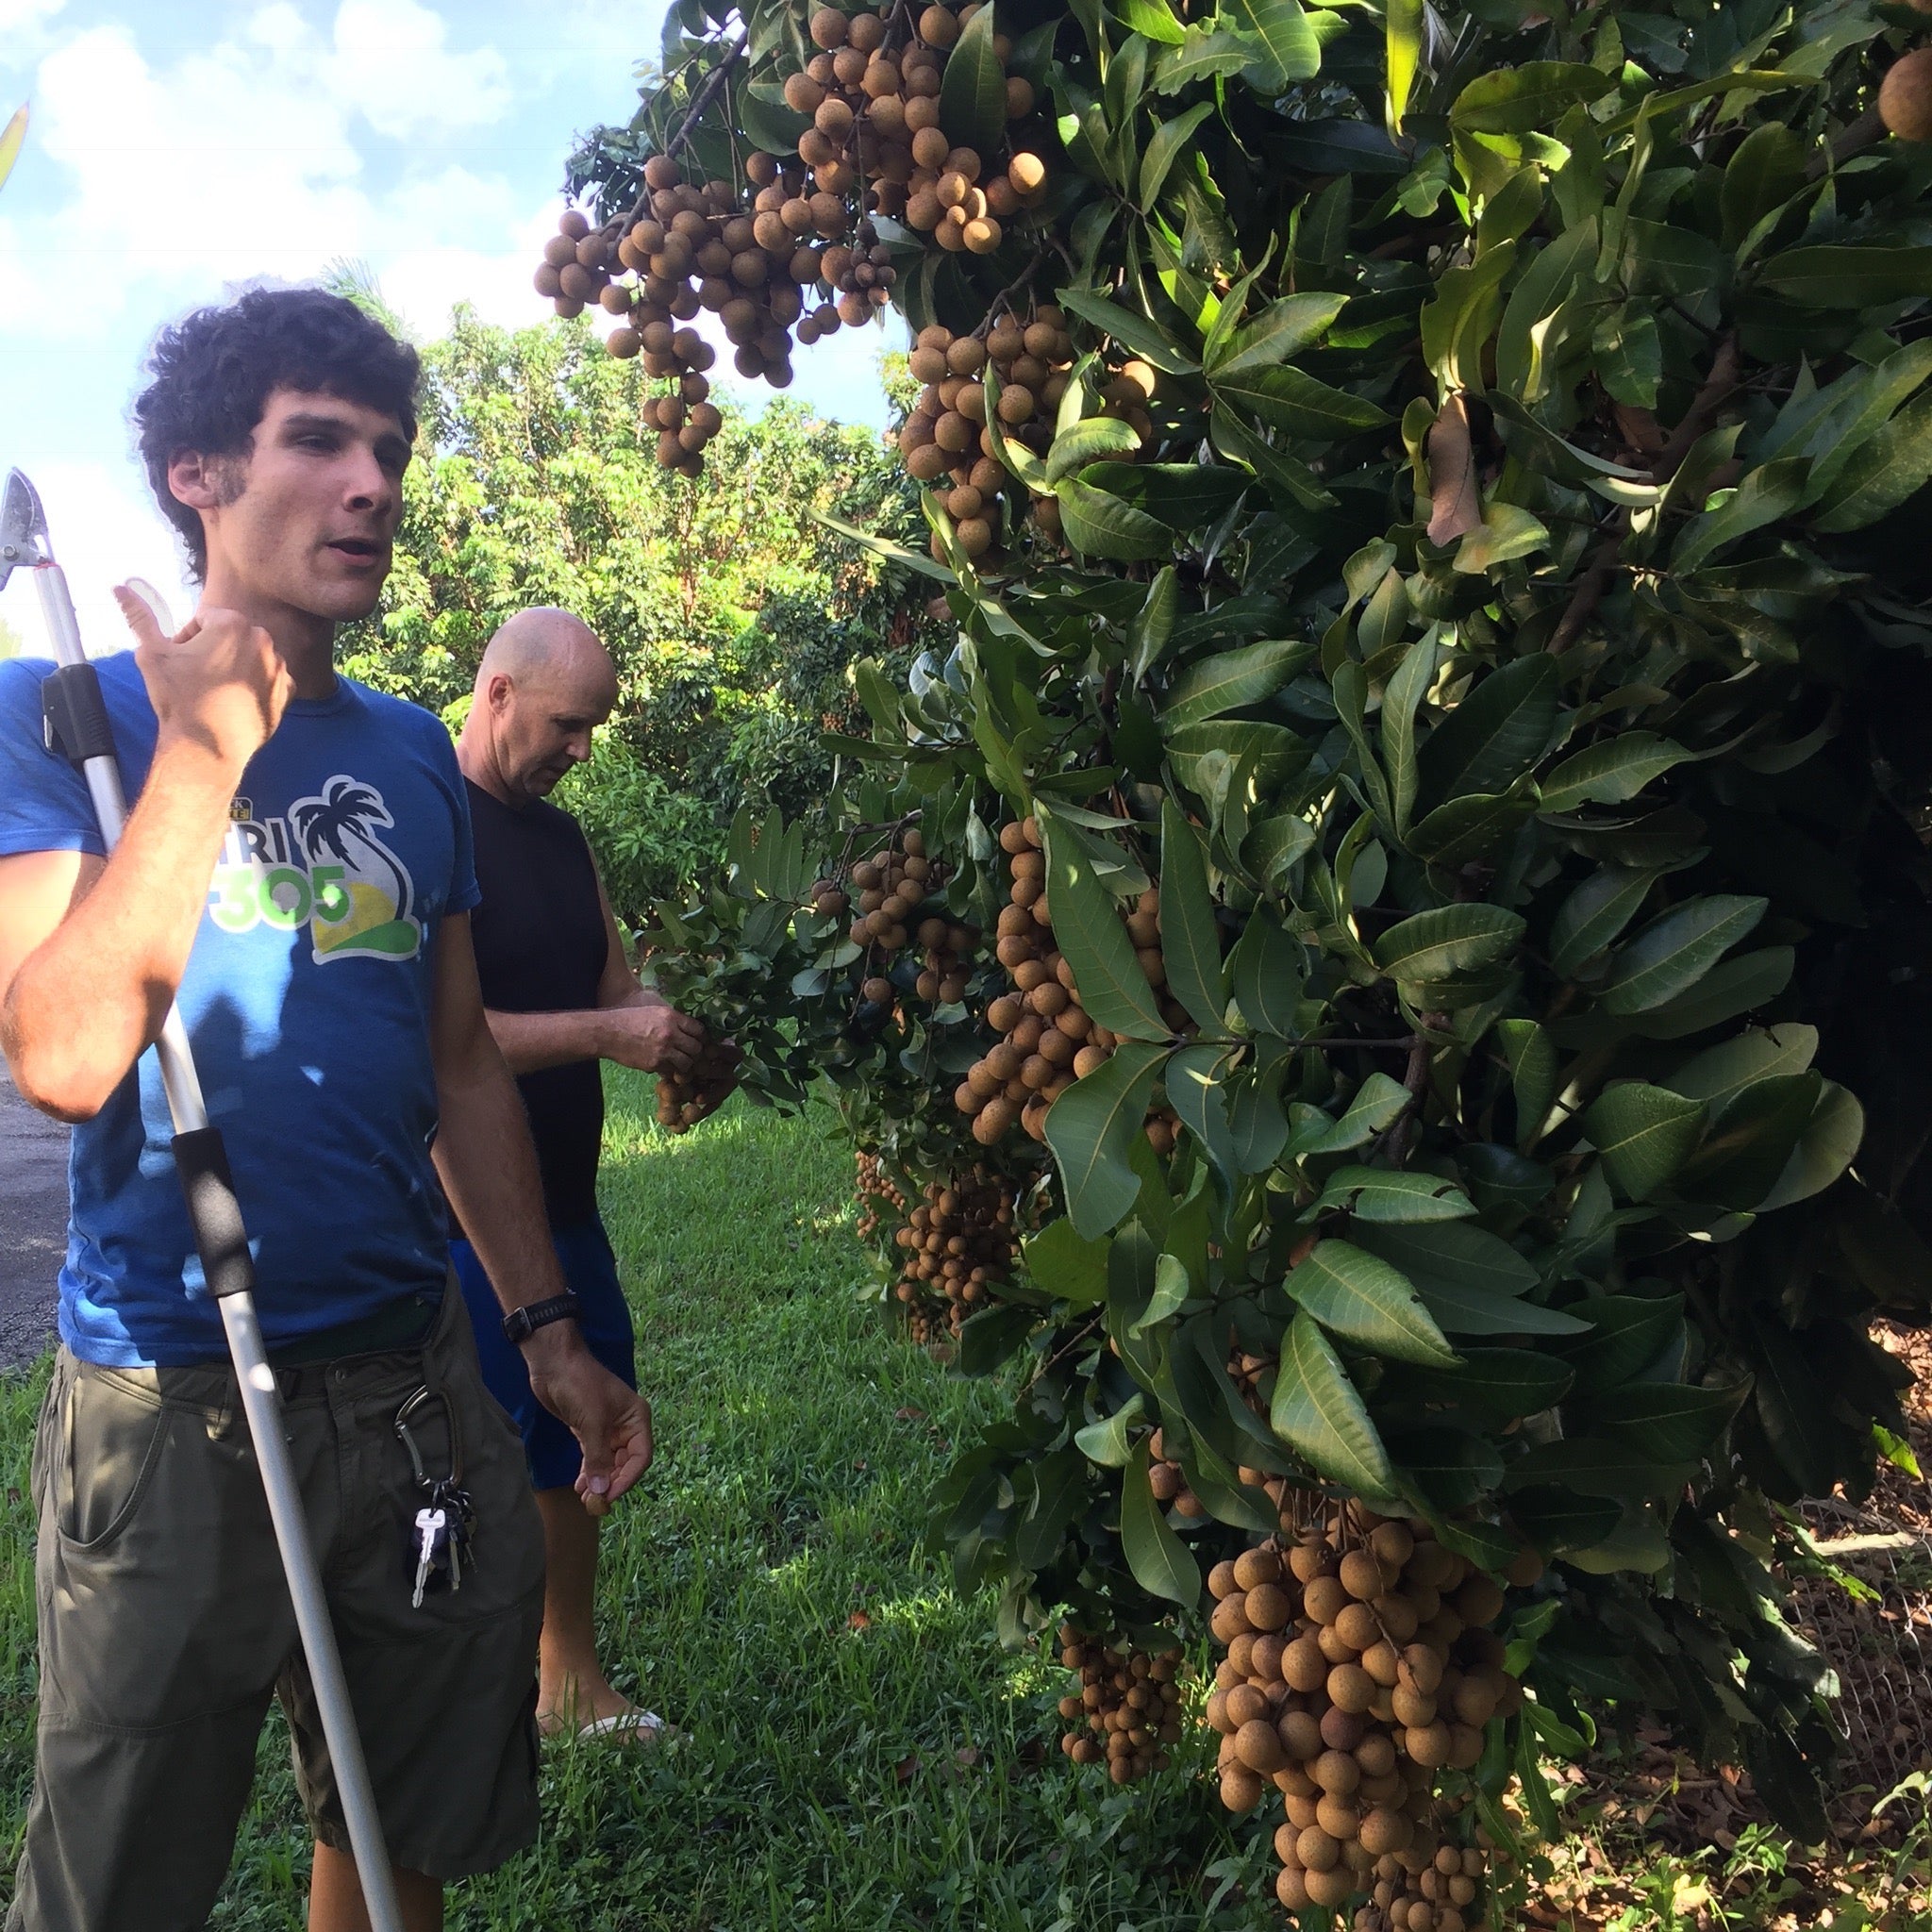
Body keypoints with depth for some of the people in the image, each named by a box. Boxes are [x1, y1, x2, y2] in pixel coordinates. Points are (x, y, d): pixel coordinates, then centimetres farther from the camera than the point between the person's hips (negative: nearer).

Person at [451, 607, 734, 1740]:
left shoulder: (560, 834, 12)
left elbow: (617, 983, 15)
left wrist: (683, 1041, -4)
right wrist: (606, 1034, -26)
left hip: (565, 1206, 9)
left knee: (577, 1440, 18)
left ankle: (572, 1679, 36)